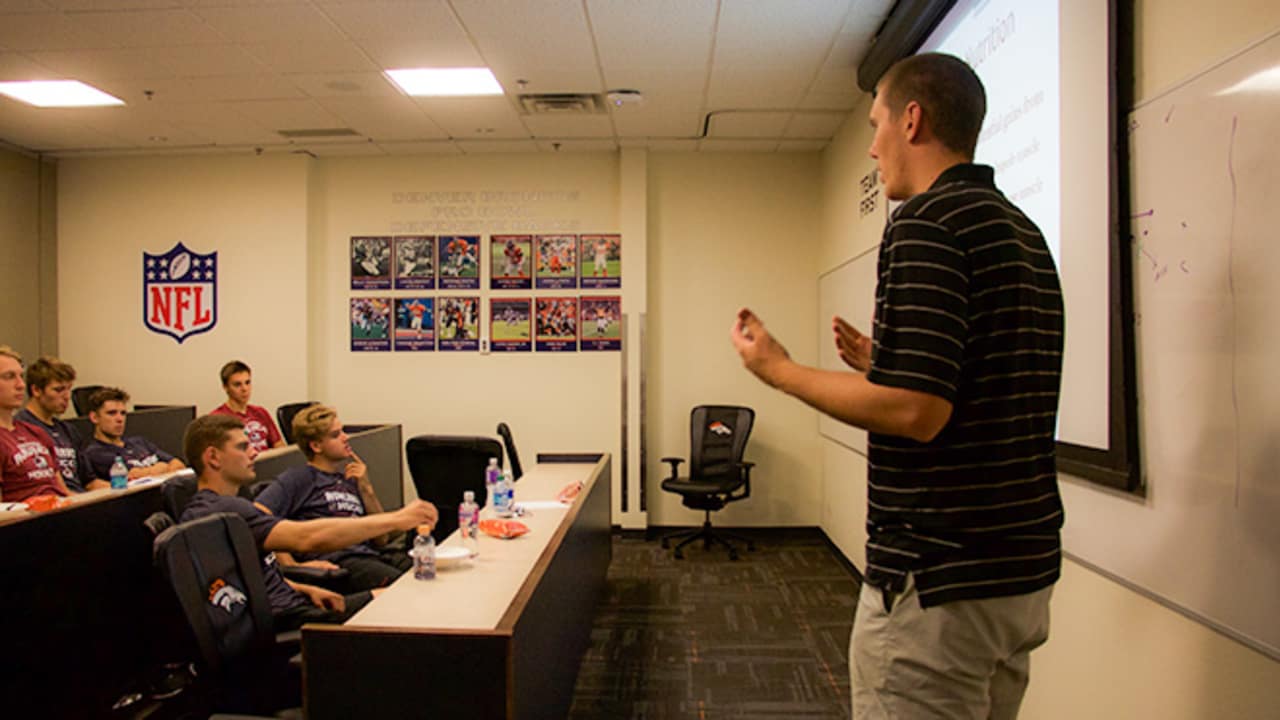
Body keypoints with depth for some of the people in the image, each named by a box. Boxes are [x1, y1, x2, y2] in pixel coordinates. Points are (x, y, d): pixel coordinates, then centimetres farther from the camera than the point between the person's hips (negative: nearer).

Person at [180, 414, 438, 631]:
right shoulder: (222, 509, -18)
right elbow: (307, 537, -31)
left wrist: (304, 589, 5)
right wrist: (397, 519, -30)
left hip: (289, 604, 10)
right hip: (283, 622, -10)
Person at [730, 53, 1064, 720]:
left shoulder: (926, 220, -16)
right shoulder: (1025, 232, 12)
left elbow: (917, 411, -24)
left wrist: (779, 370, -11)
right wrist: (883, 365, 21)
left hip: (939, 580, -10)